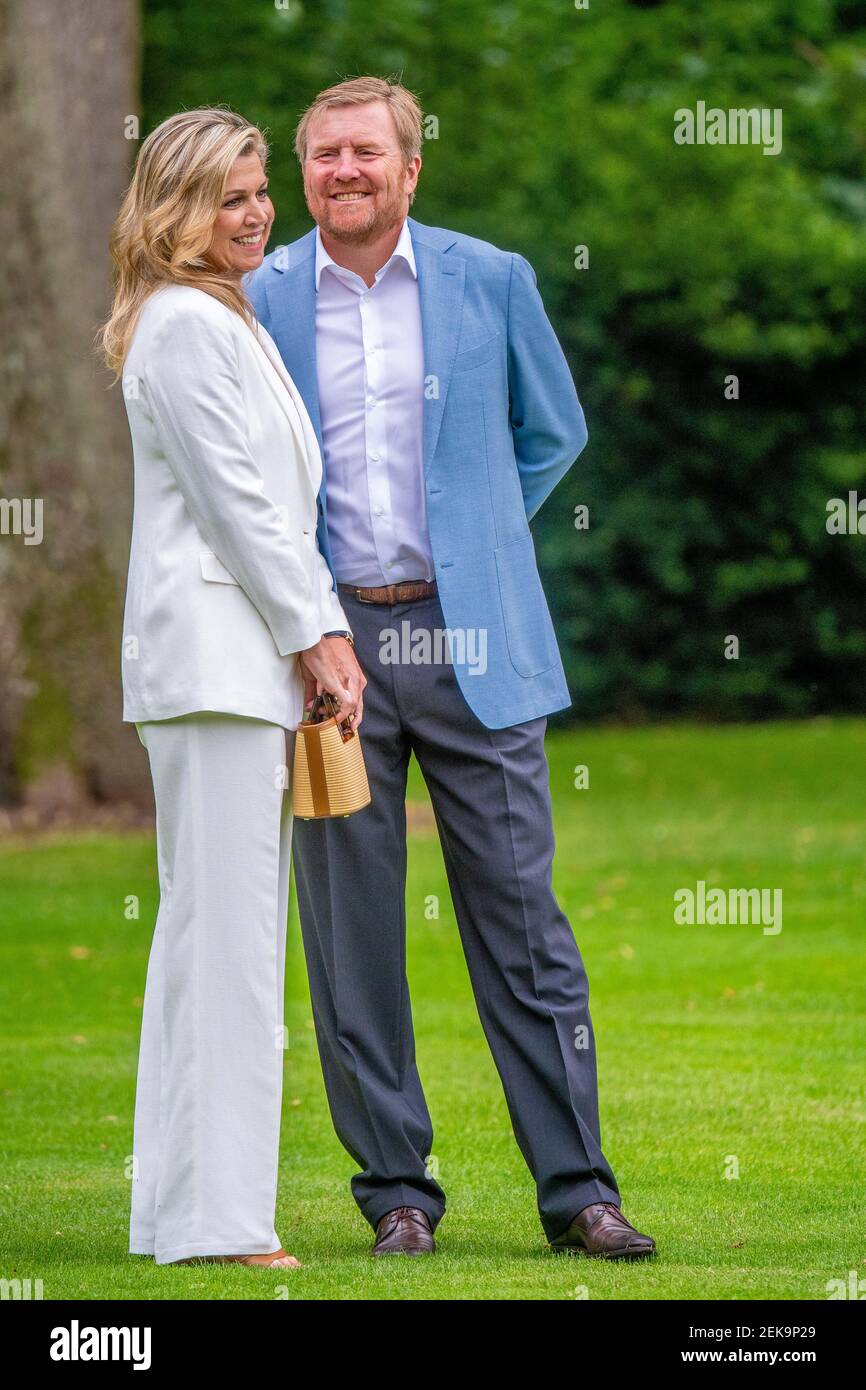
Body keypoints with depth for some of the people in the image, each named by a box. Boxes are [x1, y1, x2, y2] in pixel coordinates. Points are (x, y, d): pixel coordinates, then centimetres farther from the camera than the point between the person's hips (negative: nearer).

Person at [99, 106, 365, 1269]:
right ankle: (215, 1215, -12)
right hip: (216, 651, -10)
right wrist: (315, 635, -10)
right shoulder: (185, 324, -10)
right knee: (228, 931, -11)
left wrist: (324, 628, 13)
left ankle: (181, 1206, 12)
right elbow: (235, 499, -14)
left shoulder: (229, 322, 22)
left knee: (214, 931, 10)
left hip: (256, 658, 10)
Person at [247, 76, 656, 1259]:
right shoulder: (257, 300, 4)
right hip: (326, 646, 0)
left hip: (472, 641, 0)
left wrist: (472, 539, 11)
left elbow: (554, 432, 18)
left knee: (522, 919, 0)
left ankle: (577, 1188, 4)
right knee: (350, 935, 2)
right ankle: (397, 1192, 10)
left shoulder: (490, 282, 5)